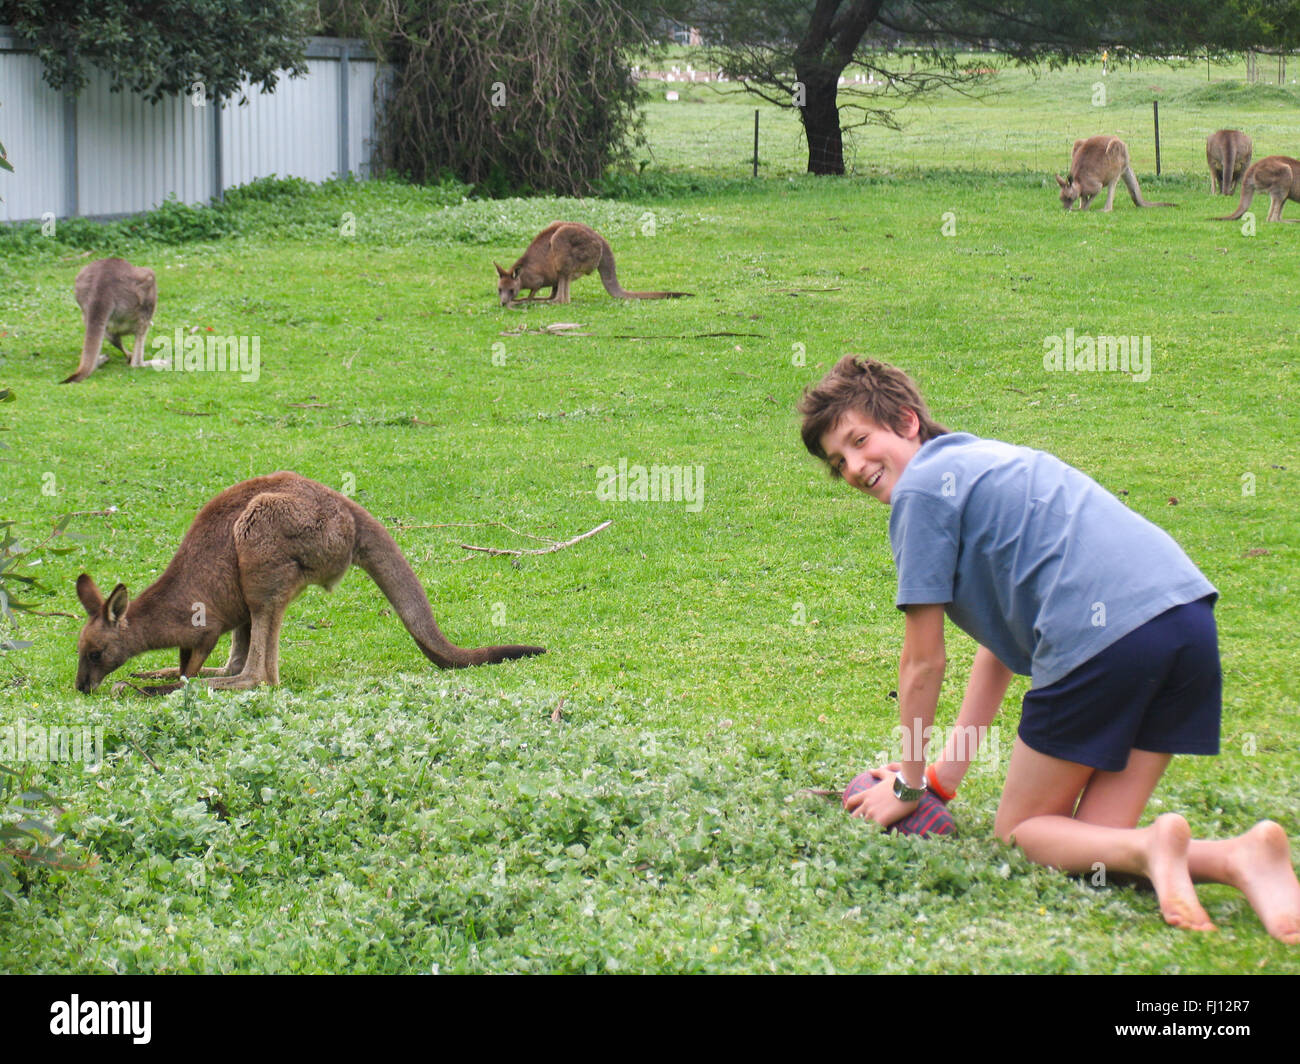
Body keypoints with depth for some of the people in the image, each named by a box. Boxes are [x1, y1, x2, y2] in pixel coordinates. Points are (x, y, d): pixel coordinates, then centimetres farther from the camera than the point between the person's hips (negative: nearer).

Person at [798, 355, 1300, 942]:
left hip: (1102, 638, -8)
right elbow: (1001, 639, 33)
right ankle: (1240, 856, -15)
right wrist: (947, 770, 33)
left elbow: (923, 663, 8)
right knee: (1094, 838, 13)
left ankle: (1147, 849, -20)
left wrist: (908, 782, 20)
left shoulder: (921, 486, 4)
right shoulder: (985, 460, 31)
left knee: (1020, 832, 11)